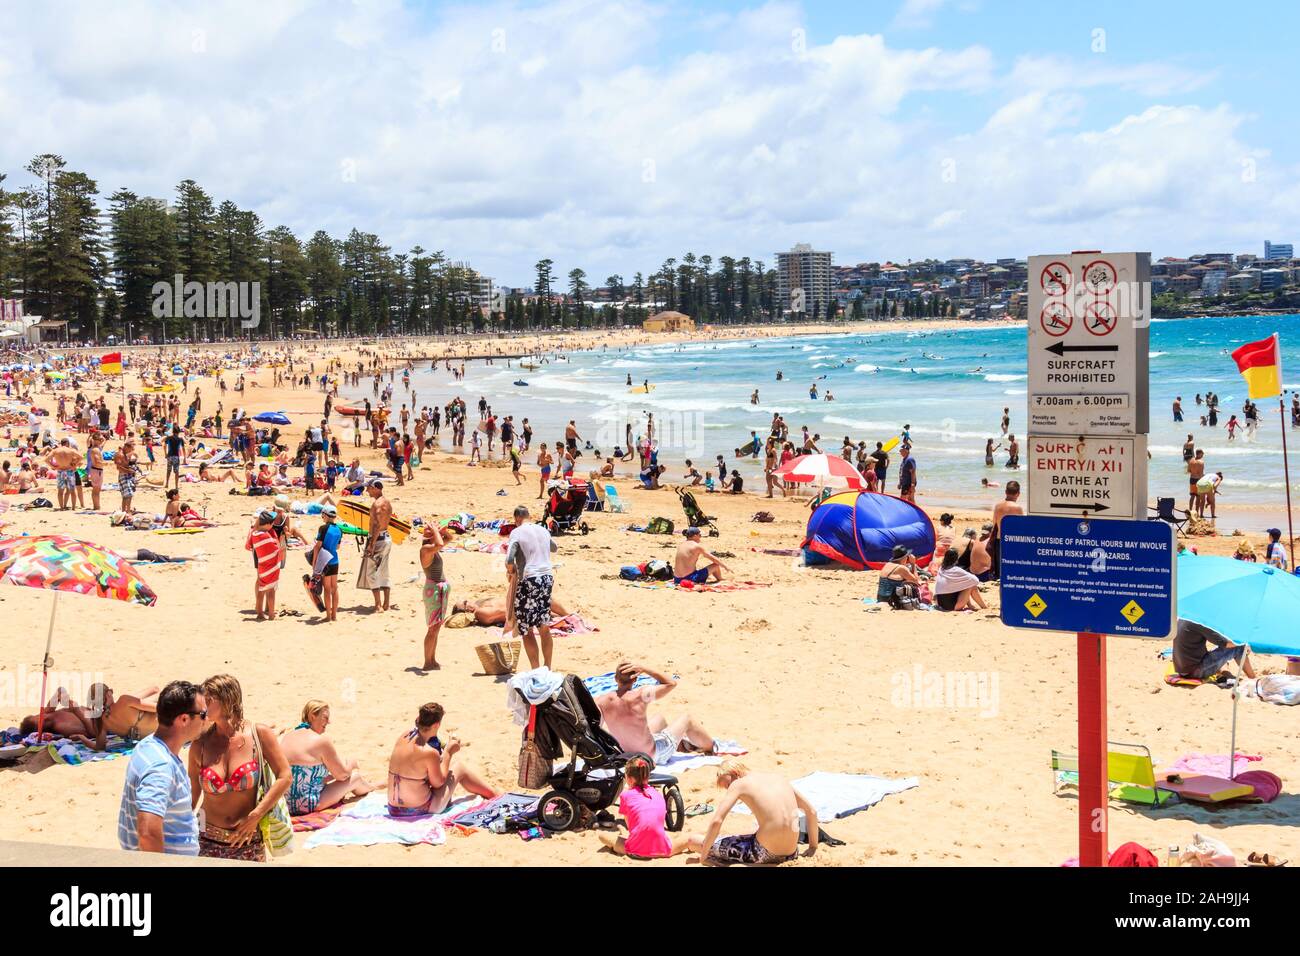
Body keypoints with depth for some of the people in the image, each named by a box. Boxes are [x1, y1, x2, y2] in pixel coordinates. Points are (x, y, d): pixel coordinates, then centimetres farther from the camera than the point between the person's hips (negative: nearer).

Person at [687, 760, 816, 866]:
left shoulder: (739, 784, -1)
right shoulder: (779, 779, 15)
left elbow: (717, 821, -11)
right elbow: (812, 812, 19)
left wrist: (703, 856, -1)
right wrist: (813, 847, 28)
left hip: (764, 853, -6)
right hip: (791, 855, 6)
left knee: (694, 840, 7)